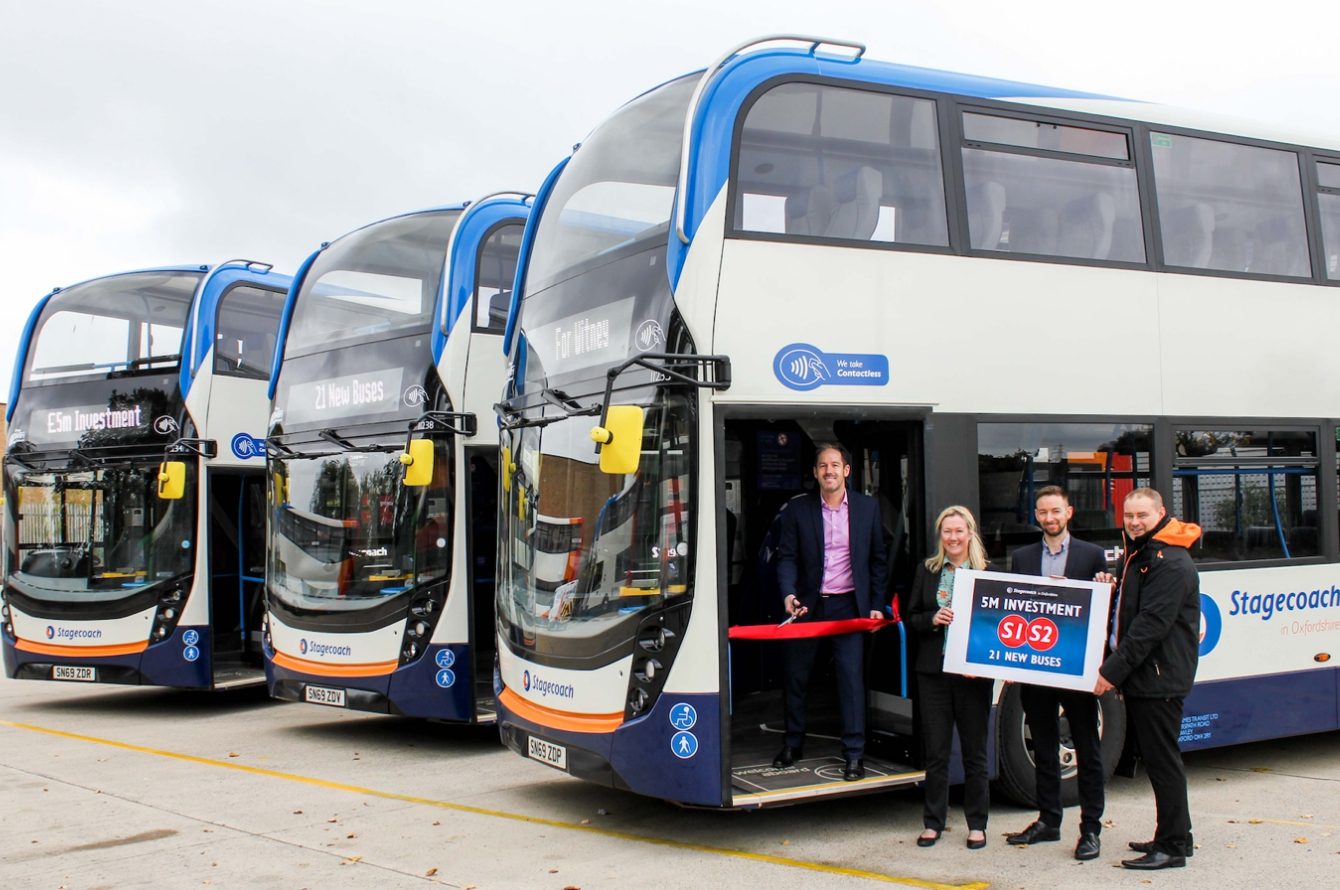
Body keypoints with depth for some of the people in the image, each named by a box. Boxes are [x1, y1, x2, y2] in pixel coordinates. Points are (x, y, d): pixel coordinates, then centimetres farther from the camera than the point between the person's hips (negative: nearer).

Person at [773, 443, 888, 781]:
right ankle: (793, 744, 24)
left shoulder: (868, 507, 3)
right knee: (796, 675, 8)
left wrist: (876, 605, 3)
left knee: (852, 676, -4)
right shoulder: (797, 509, 0)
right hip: (807, 604, 1)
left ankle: (854, 753, 3)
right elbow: (787, 557, -1)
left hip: (848, 605, -1)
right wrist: (788, 594, -18)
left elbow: (878, 560, 8)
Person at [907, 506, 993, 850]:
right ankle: (933, 822, 18)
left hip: (974, 673, -2)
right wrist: (933, 619, -11)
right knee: (935, 751, 7)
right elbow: (910, 618, 9)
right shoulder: (926, 570, 7)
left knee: (975, 751, 7)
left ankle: (977, 824, 18)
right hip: (933, 671, 2)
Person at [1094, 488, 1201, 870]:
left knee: (1162, 760, -5)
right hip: (1141, 677, 10)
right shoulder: (1138, 554, 16)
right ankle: (1175, 836, 25)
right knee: (1154, 757, 15)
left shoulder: (1170, 563, -17)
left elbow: (1150, 624, -23)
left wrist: (1113, 670, -23)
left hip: (1159, 678, -10)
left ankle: (1172, 847, 1)